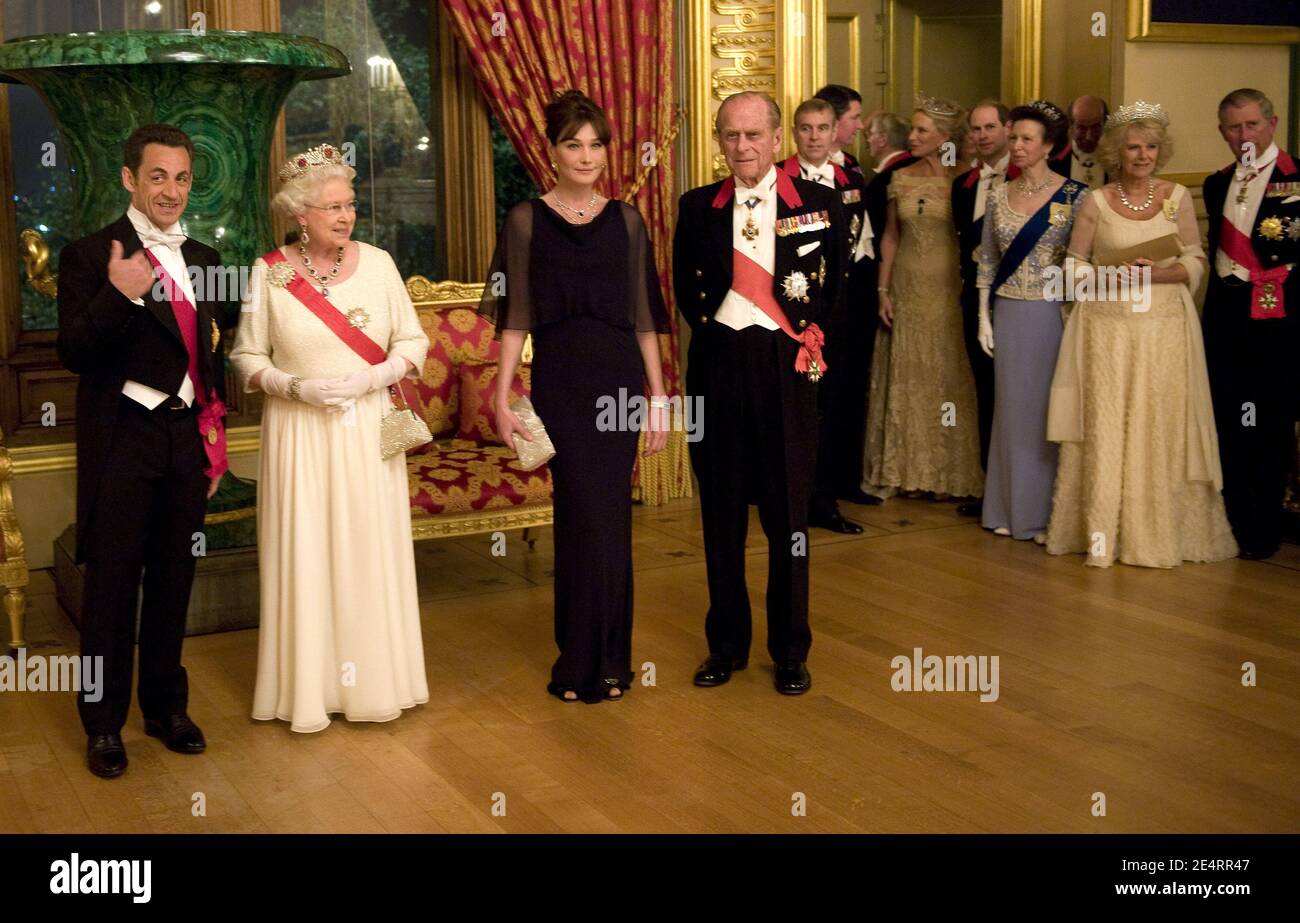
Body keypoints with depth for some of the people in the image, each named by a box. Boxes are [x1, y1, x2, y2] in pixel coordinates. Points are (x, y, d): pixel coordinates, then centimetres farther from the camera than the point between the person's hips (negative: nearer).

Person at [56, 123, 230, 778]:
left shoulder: (203, 260, 9)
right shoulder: (90, 256, -8)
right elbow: (74, 354, -16)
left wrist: (214, 438, 13)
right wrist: (117, 295, -32)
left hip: (189, 439, 5)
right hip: (123, 441, -5)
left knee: (173, 581, 16)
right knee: (112, 584, 6)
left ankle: (166, 706, 31)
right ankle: (103, 724, 20)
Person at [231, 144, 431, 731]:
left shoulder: (377, 263, 1)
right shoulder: (269, 273, -2)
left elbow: (414, 341, 5)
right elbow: (246, 357, 3)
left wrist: (375, 376, -13)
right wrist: (294, 386, -14)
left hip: (368, 430, 1)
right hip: (300, 434, -1)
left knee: (372, 551, 4)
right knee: (305, 556, 2)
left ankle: (373, 681, 18)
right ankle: (309, 688, 14)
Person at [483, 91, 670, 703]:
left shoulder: (625, 220, 8)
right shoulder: (528, 220, 2)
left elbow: (644, 316, 9)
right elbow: (516, 318, 1)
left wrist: (658, 394, 4)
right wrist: (502, 398, -5)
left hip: (619, 377, 2)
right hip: (559, 379, -2)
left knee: (607, 516, 5)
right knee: (590, 516, -4)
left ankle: (604, 658, 19)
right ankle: (587, 661, 12)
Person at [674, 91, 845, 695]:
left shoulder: (819, 203, 0)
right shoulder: (698, 206, 5)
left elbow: (833, 288, 7)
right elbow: (685, 289, 12)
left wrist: (803, 335, 4)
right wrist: (714, 329, 4)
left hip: (785, 368, -2)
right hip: (718, 367, 2)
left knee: (788, 513, 6)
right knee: (721, 511, 9)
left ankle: (791, 650, 18)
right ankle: (726, 644, 23)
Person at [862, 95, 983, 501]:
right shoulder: (901, 179, 5)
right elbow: (890, 236, 8)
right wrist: (882, 291, 2)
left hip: (948, 289, -3)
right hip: (906, 289, 4)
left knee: (947, 377, 3)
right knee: (906, 377, 8)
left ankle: (947, 471, 14)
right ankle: (905, 467, 18)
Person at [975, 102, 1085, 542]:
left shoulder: (1073, 195, -6)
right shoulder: (999, 194, 6)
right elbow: (987, 261, 10)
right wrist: (984, 317, 5)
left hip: (1053, 314, -4)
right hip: (1009, 315, 4)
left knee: (1049, 408, 2)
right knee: (1011, 407, 9)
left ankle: (1046, 512, 13)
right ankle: (1011, 508, 20)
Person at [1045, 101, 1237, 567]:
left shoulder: (1177, 197, 5)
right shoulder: (1095, 202, 2)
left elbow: (1196, 262, 5)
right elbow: (1076, 266, 5)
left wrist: (1157, 274, -13)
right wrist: (1115, 276, -13)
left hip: (1164, 330, 1)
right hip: (1108, 328, 0)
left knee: (1160, 430, 1)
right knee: (1105, 428, -1)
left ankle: (1159, 531, 11)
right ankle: (1103, 531, 6)